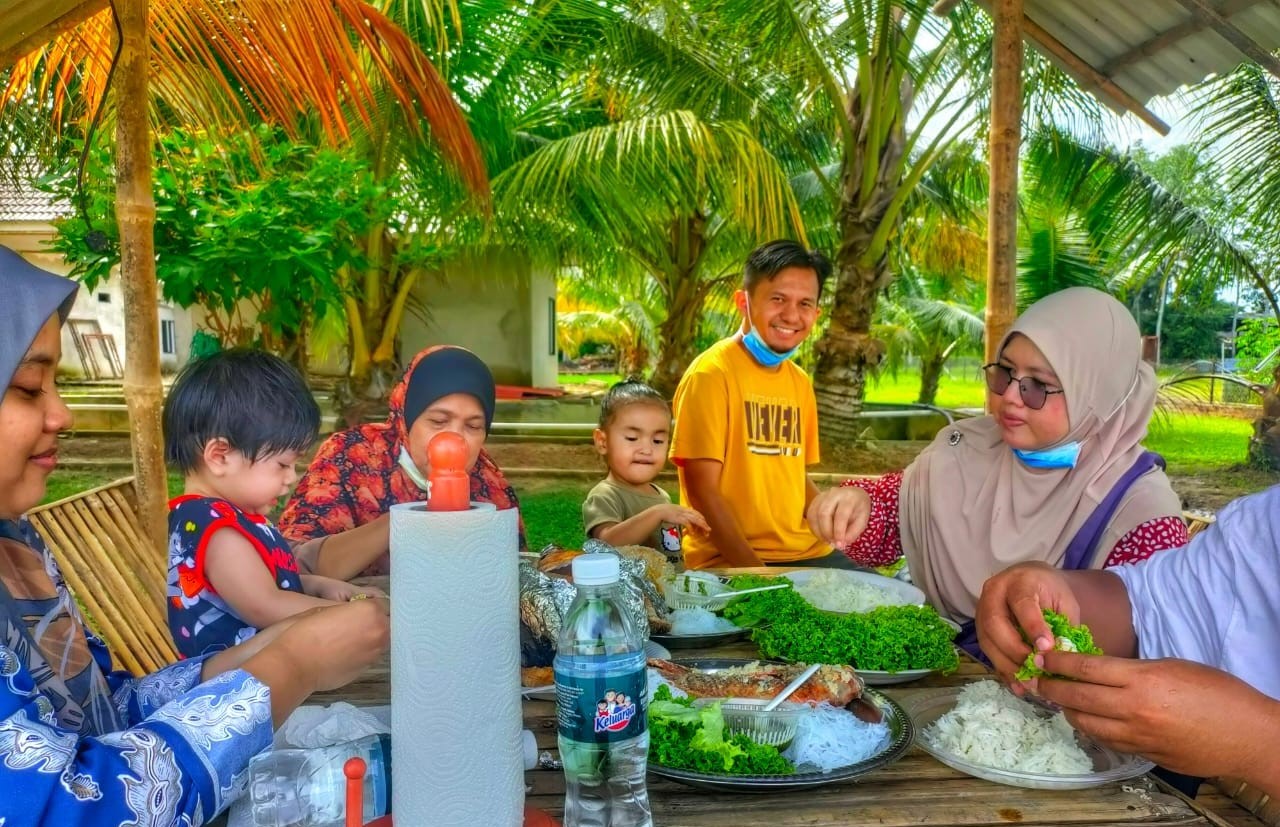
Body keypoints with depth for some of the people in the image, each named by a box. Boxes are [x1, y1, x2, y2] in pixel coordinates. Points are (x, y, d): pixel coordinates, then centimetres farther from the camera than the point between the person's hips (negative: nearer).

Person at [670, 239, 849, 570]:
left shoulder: (799, 382, 11)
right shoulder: (710, 374, -10)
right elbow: (703, 492, -13)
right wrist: (756, 572, -18)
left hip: (804, 551, 7)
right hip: (728, 560, -7)